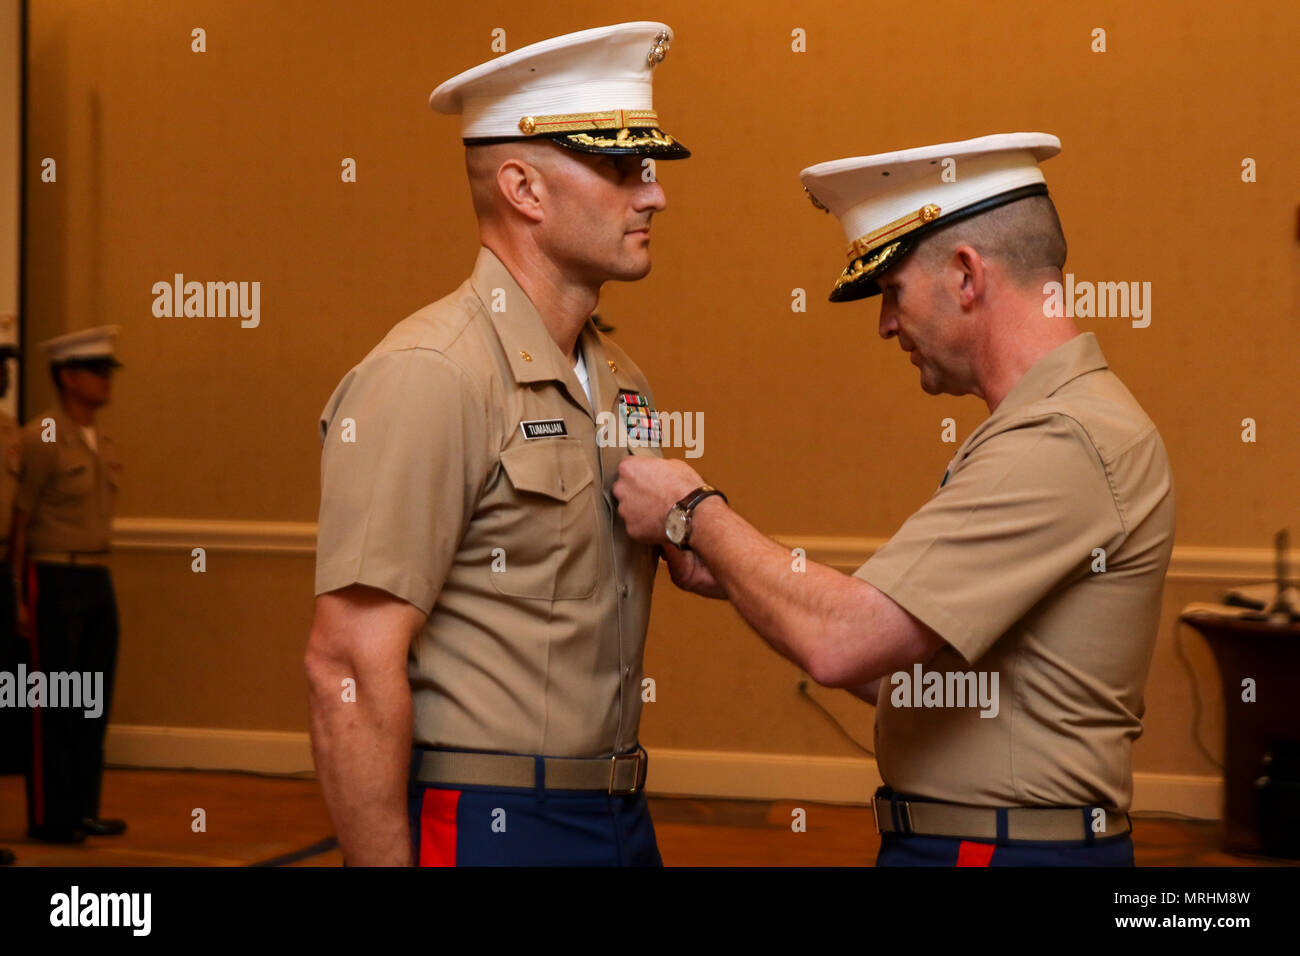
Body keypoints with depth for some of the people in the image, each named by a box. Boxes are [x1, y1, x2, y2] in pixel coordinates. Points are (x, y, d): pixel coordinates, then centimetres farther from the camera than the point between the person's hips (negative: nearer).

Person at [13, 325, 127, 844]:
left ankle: (83, 809, 14)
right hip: (53, 582, -8)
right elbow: (17, 521, -10)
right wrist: (19, 599, -13)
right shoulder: (41, 438, -11)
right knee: (54, 706, -3)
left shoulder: (104, 446, 13)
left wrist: (100, 579, 14)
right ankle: (48, 816, 3)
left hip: (97, 582, 8)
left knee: (94, 703, 8)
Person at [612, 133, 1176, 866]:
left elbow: (841, 642, -24)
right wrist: (733, 573, 8)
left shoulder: (1062, 443, -19)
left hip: (1001, 845, -9)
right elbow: (913, 677, 14)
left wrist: (694, 515, -9)